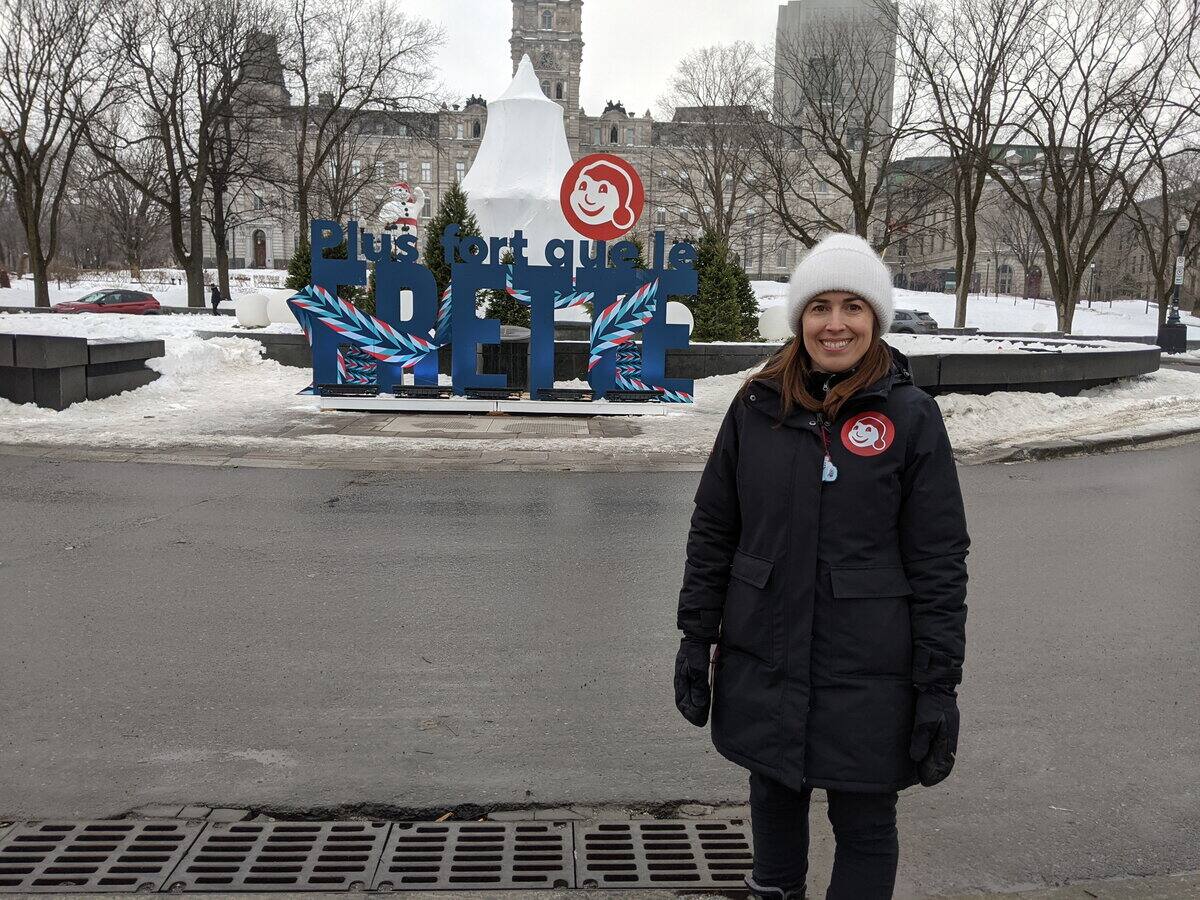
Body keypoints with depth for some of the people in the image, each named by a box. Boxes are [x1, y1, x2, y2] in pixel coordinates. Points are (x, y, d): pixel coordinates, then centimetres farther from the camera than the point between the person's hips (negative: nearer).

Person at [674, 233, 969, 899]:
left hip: (867, 673, -3)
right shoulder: (757, 406, 1)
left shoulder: (910, 416, -7)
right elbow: (711, 530, 6)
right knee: (773, 798, 20)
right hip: (762, 662, 3)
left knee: (865, 825, 10)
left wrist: (938, 688, -9)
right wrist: (695, 641, 4)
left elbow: (939, 561, -7)